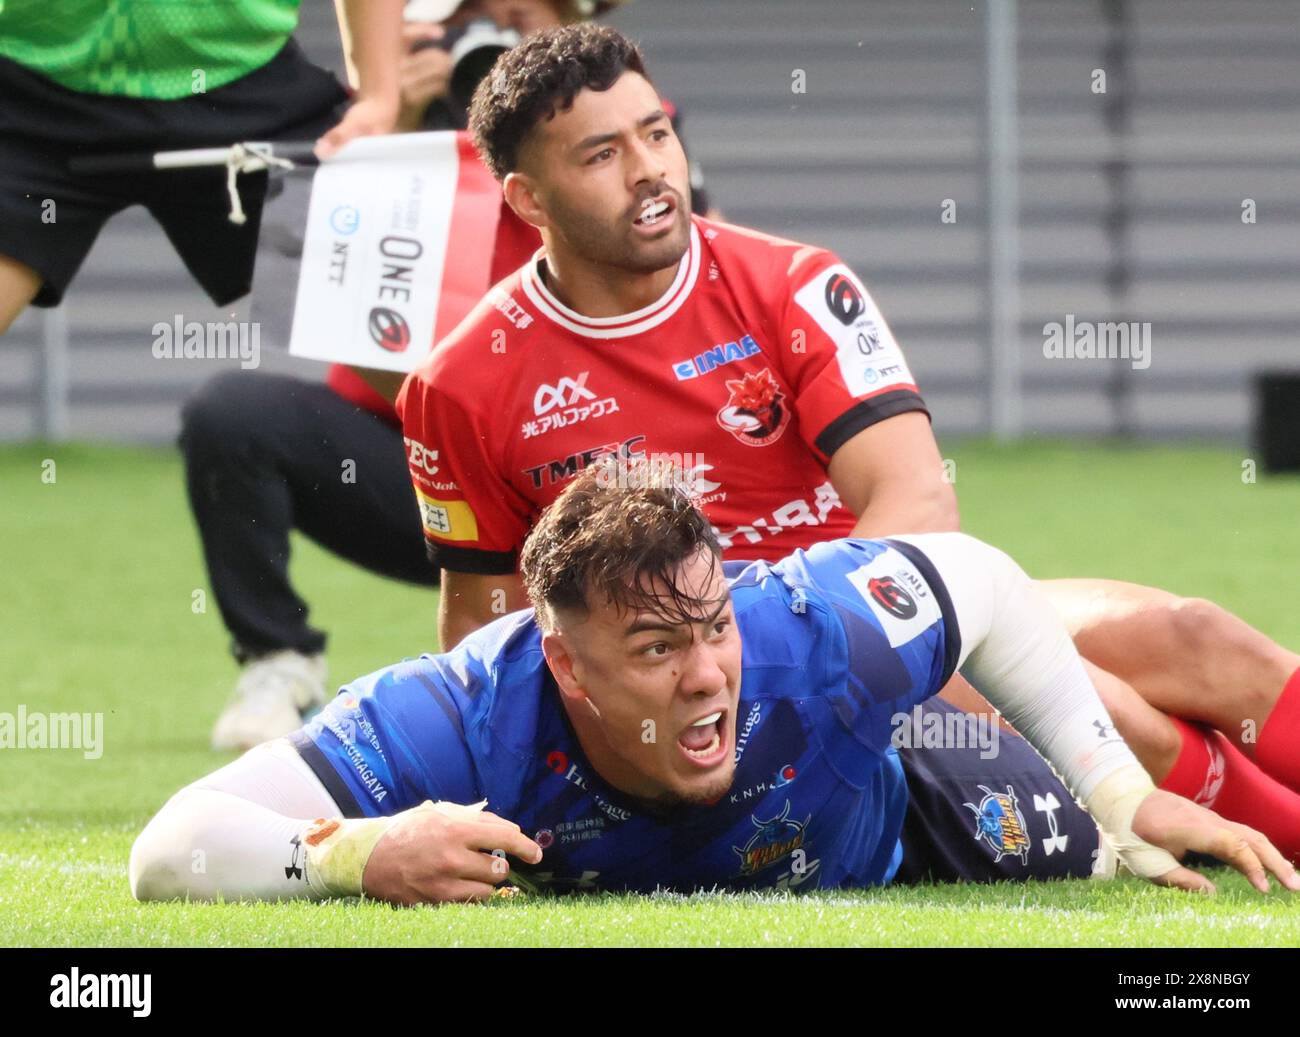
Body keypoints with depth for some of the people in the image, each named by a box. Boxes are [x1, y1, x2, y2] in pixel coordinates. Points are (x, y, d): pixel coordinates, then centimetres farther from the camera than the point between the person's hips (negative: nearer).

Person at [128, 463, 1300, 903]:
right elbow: (171, 852, -48)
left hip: (883, 851, -1)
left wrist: (1124, 796, -16)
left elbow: (976, 579, -19)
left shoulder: (810, 634, -43)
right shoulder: (463, 720, -46)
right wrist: (360, 853, -65)